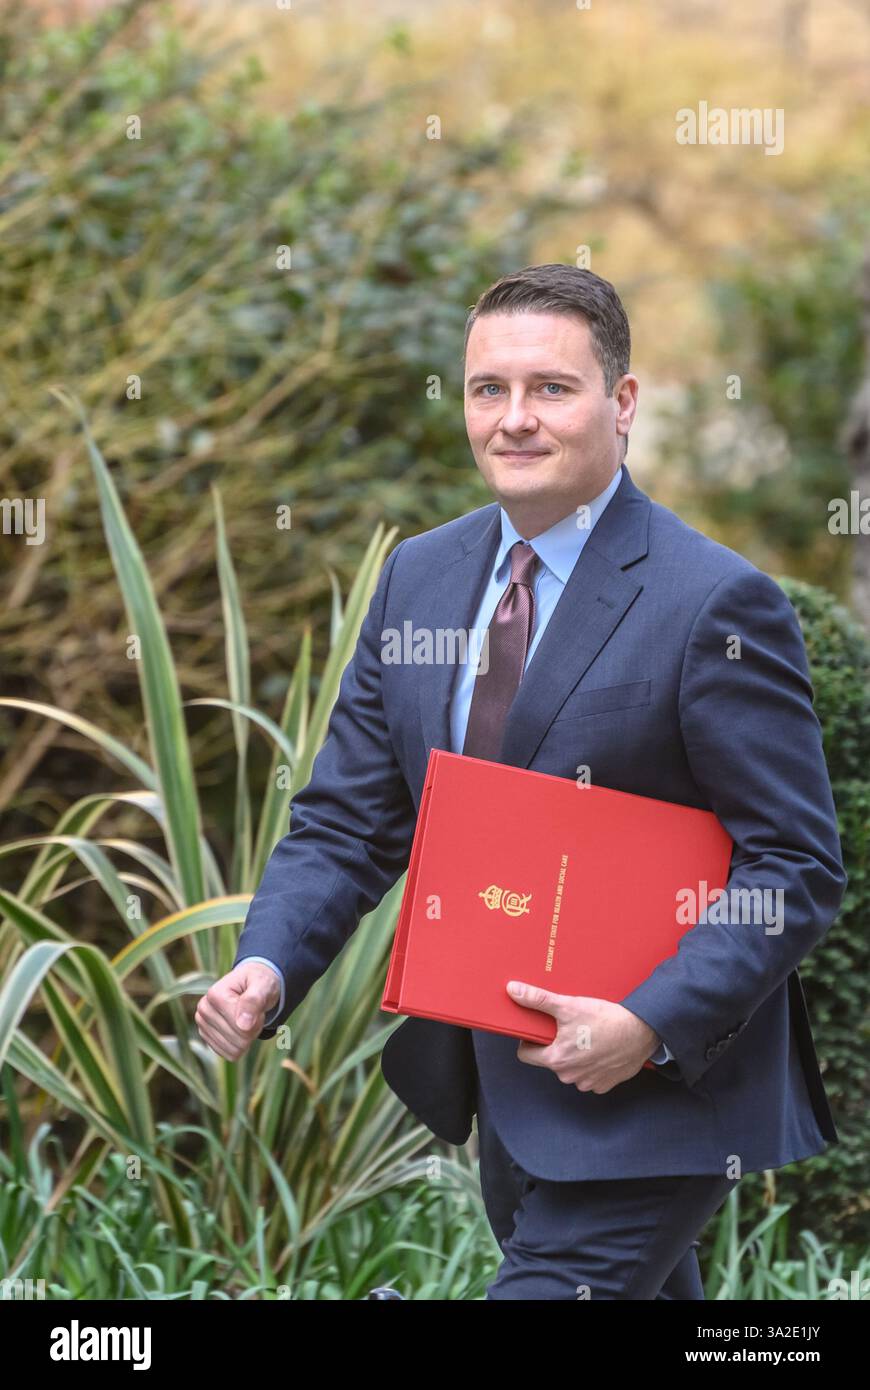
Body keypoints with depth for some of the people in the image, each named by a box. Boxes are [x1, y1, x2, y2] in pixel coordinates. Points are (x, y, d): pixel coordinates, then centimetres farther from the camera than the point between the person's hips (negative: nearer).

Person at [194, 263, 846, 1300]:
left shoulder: (718, 604, -16)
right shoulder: (419, 575, 5)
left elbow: (796, 867, -14)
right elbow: (346, 822, 6)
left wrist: (651, 1027, -25)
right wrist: (267, 966, -12)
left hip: (655, 1091, -7)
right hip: (501, 1085, 7)